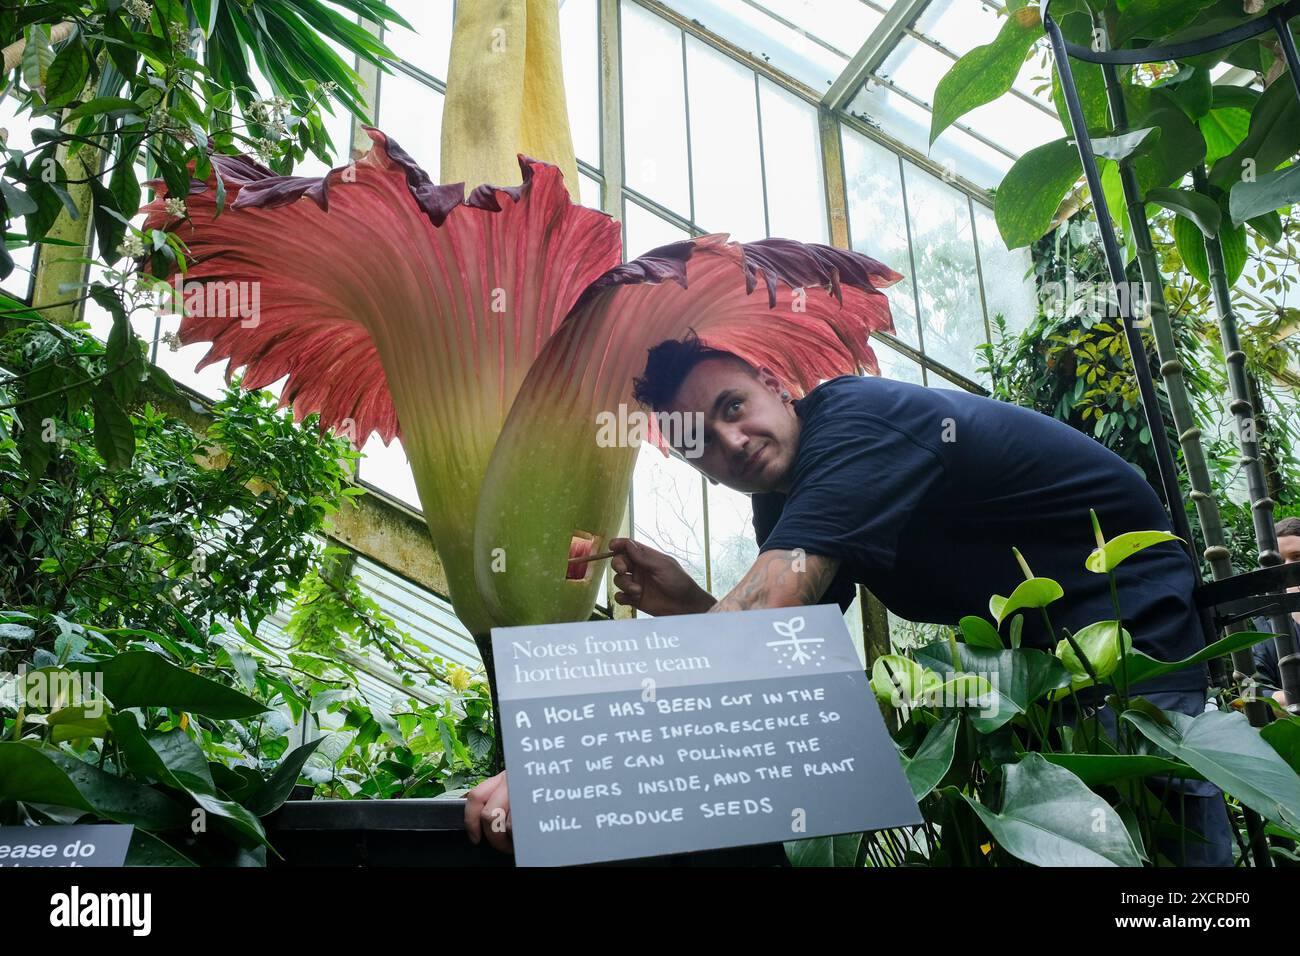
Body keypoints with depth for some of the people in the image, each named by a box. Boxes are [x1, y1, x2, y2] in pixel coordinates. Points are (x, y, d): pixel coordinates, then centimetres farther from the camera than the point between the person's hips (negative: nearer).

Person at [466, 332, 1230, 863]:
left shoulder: (854, 424, -31)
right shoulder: (786, 505, -2)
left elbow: (759, 618, -42)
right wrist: (693, 605, -20)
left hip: (1131, 620, -8)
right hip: (1037, 652, 8)